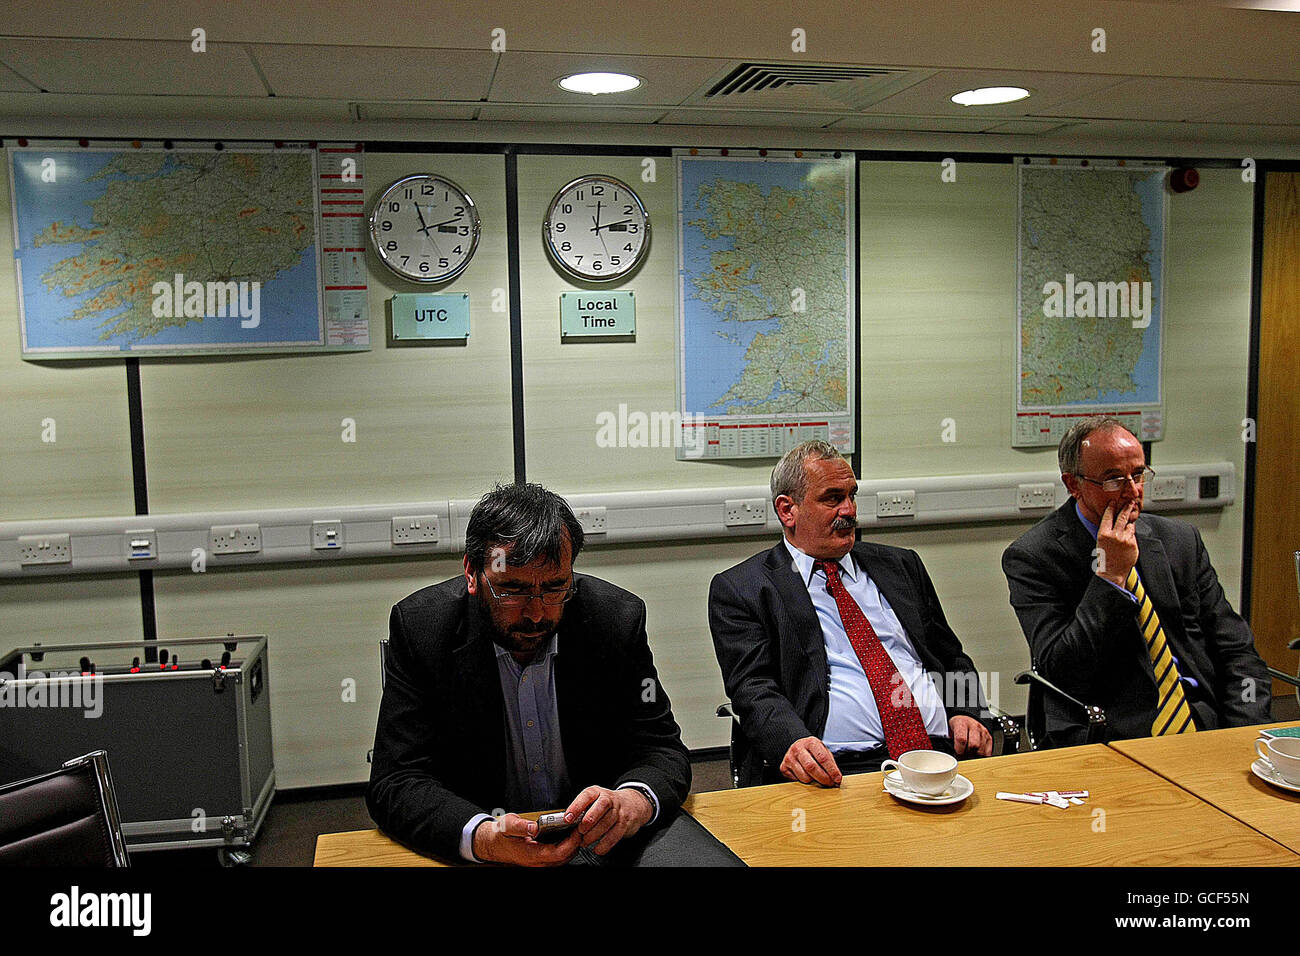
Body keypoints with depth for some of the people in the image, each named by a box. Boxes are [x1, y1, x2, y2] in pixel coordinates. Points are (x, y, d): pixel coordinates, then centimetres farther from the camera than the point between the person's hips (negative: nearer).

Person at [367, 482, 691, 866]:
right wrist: (483, 838, -33)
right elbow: (394, 784, -14)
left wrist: (632, 804, -29)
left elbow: (663, 751, -6)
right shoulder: (419, 626, -12)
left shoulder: (618, 617, -10)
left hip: (599, 845, 1)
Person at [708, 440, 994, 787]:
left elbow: (952, 658, 26)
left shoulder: (901, 566, 23)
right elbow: (753, 688, -3)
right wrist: (793, 742, -24)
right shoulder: (740, 589, 8)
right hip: (836, 769, -4)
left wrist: (965, 715, 4)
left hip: (943, 753, 5)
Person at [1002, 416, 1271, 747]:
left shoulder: (1181, 540, 11)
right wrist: (1112, 575, -15)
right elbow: (1059, 672, -13)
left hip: (1207, 726, 5)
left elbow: (1237, 651, 11)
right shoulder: (1032, 557, -5)